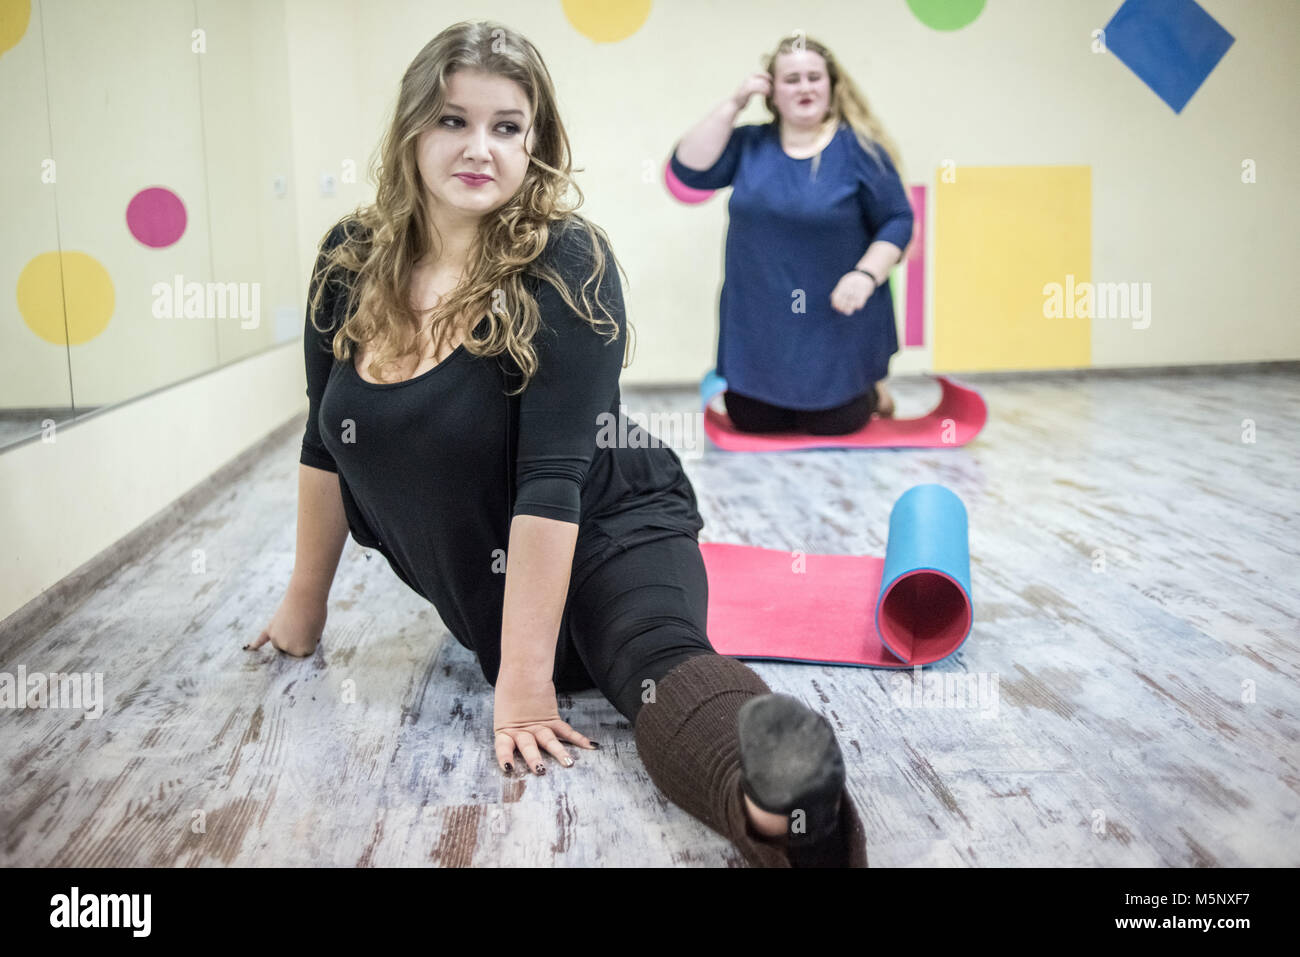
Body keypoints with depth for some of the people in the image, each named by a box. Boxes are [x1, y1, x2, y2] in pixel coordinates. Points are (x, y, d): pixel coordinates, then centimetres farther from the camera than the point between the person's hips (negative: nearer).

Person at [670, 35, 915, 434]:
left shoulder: (859, 148, -5)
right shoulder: (750, 145, 3)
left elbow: (897, 220, -4)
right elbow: (689, 169, -8)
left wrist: (866, 275, -18)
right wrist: (733, 104, -10)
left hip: (836, 320, -3)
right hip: (758, 320, 3)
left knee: (831, 423, 1)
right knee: (750, 420, 6)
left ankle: (869, 390, 33)